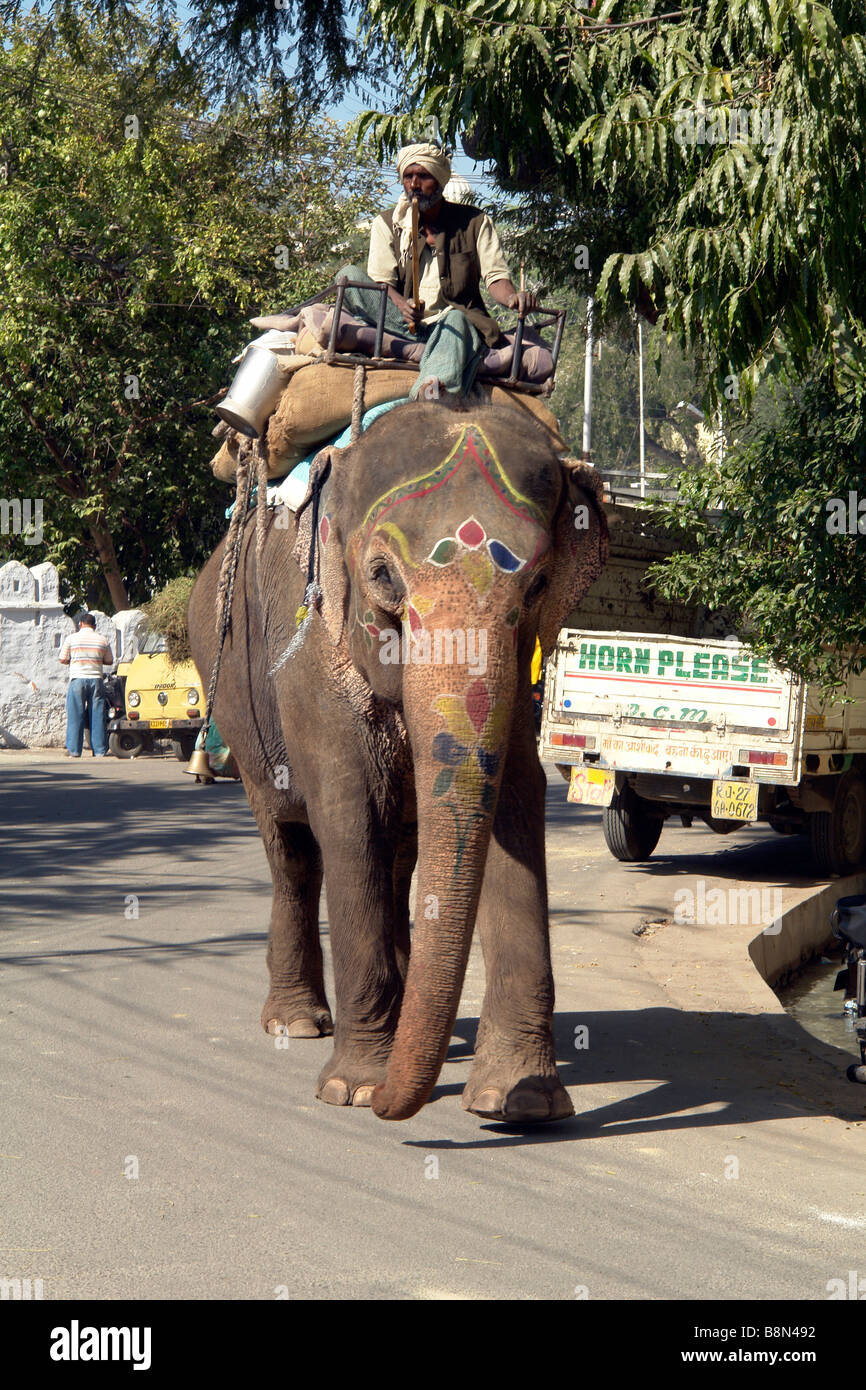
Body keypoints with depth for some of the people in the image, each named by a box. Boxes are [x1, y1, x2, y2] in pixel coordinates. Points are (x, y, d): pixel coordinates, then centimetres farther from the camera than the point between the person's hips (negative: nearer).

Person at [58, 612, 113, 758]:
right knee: (97, 716, 5)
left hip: (78, 679, -1)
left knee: (75, 715, 3)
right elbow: (109, 661, 13)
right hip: (96, 679, 2)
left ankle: (74, 750, 2)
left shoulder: (72, 638, 1)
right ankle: (100, 750, 5)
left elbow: (63, 660, 4)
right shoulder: (102, 639, 6)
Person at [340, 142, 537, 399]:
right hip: (400, 325, 1)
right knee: (350, 275, -21)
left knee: (456, 319, -39)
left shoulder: (474, 222, 13)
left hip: (459, 323, -1)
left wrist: (512, 296, -22)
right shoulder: (387, 224, 14)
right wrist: (402, 306, -23)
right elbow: (381, 282, 1)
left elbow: (496, 276, 4)